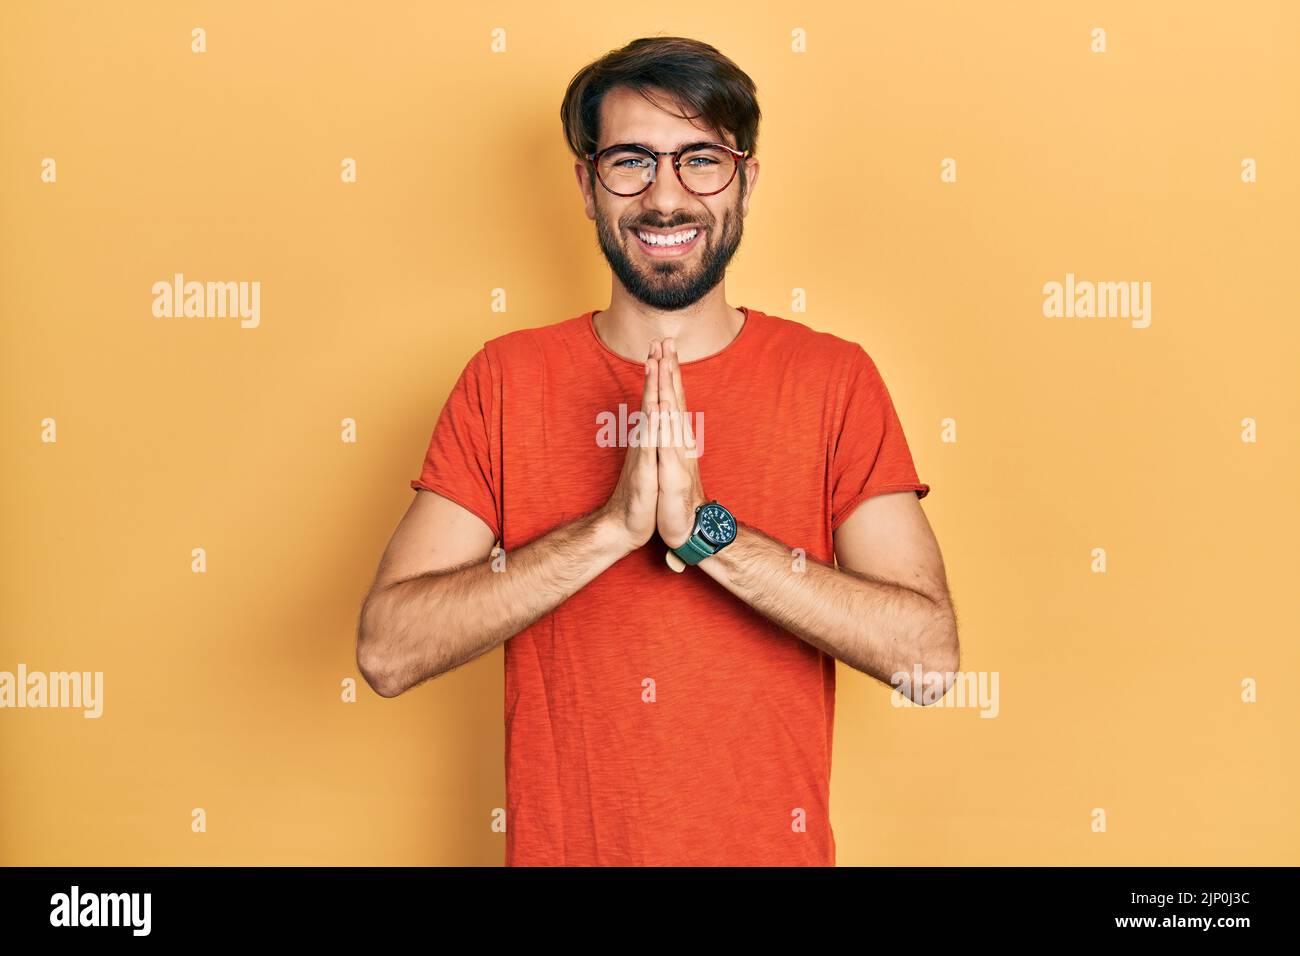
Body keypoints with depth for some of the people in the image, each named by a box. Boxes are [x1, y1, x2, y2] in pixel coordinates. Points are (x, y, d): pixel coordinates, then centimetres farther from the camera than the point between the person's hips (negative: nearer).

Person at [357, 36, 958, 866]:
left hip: (774, 844, 0)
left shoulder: (834, 377, -7)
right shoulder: (505, 379, -6)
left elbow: (929, 654, -15)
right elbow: (388, 652, -14)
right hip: (560, 844, 0)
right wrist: (612, 526, -24)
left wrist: (707, 528, -24)